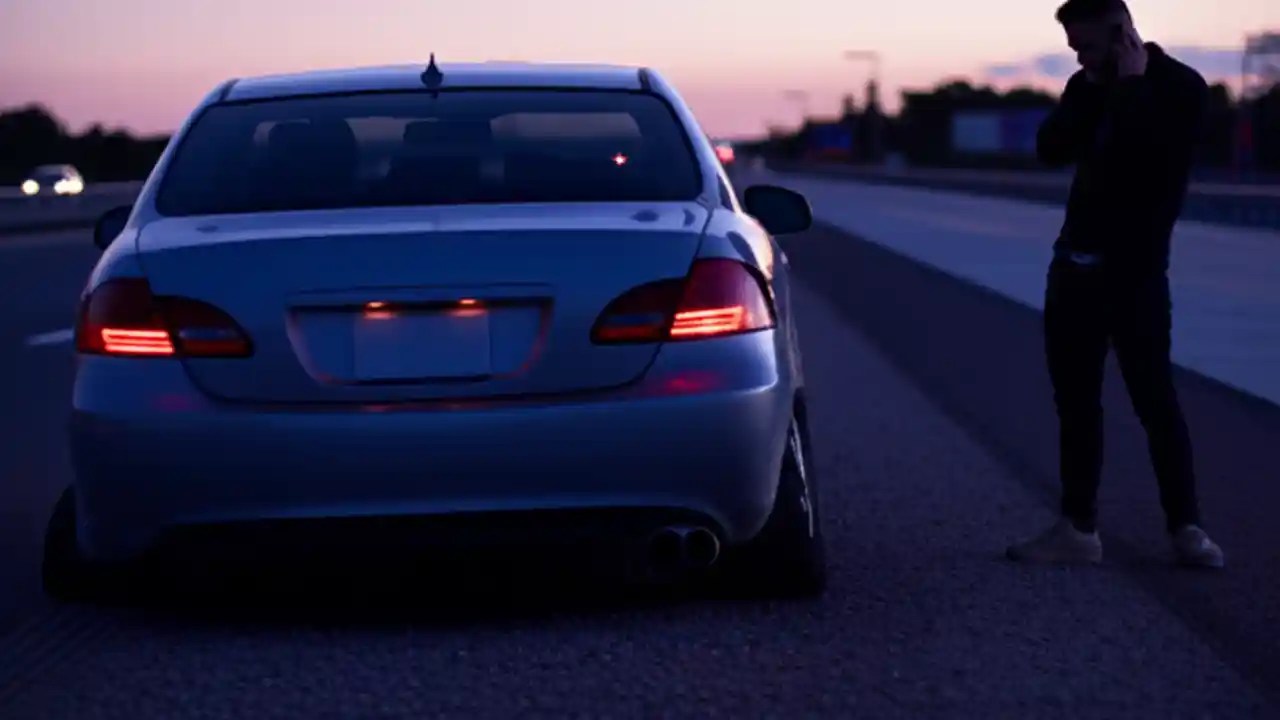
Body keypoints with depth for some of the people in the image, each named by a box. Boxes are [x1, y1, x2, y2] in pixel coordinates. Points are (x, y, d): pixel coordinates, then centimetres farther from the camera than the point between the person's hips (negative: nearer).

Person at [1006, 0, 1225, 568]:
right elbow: (1052, 150, -3)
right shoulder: (1091, 86, 9)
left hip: (1136, 271, -6)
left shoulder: (1179, 87, -7)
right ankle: (1078, 527, 10)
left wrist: (1132, 85, -15)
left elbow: (1152, 156, -21)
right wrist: (1092, 88, -11)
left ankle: (1187, 528, -2)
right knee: (1076, 400, 6)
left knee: (1155, 399, -7)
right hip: (1079, 264, 6)